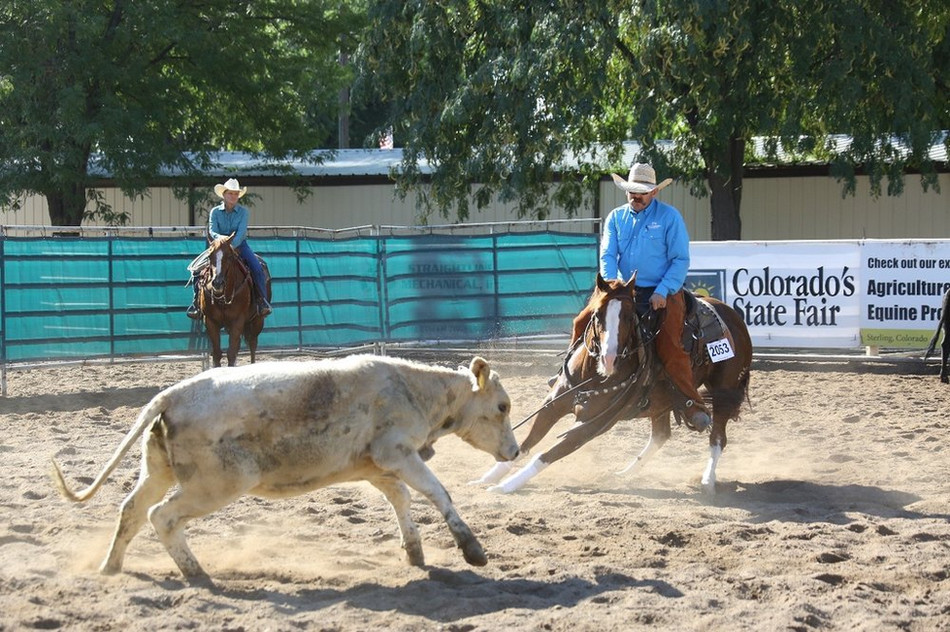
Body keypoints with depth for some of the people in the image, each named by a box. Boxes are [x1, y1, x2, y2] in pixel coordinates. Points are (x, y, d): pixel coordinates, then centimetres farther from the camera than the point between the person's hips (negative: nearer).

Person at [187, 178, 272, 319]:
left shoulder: (243, 211, -2)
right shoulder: (215, 212, 1)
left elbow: (241, 231, -15)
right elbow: (212, 231, -10)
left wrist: (232, 245, -32)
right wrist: (221, 239, -32)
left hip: (240, 245, -1)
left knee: (257, 269, -25)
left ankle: (262, 301, -15)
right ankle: (197, 303, -5)